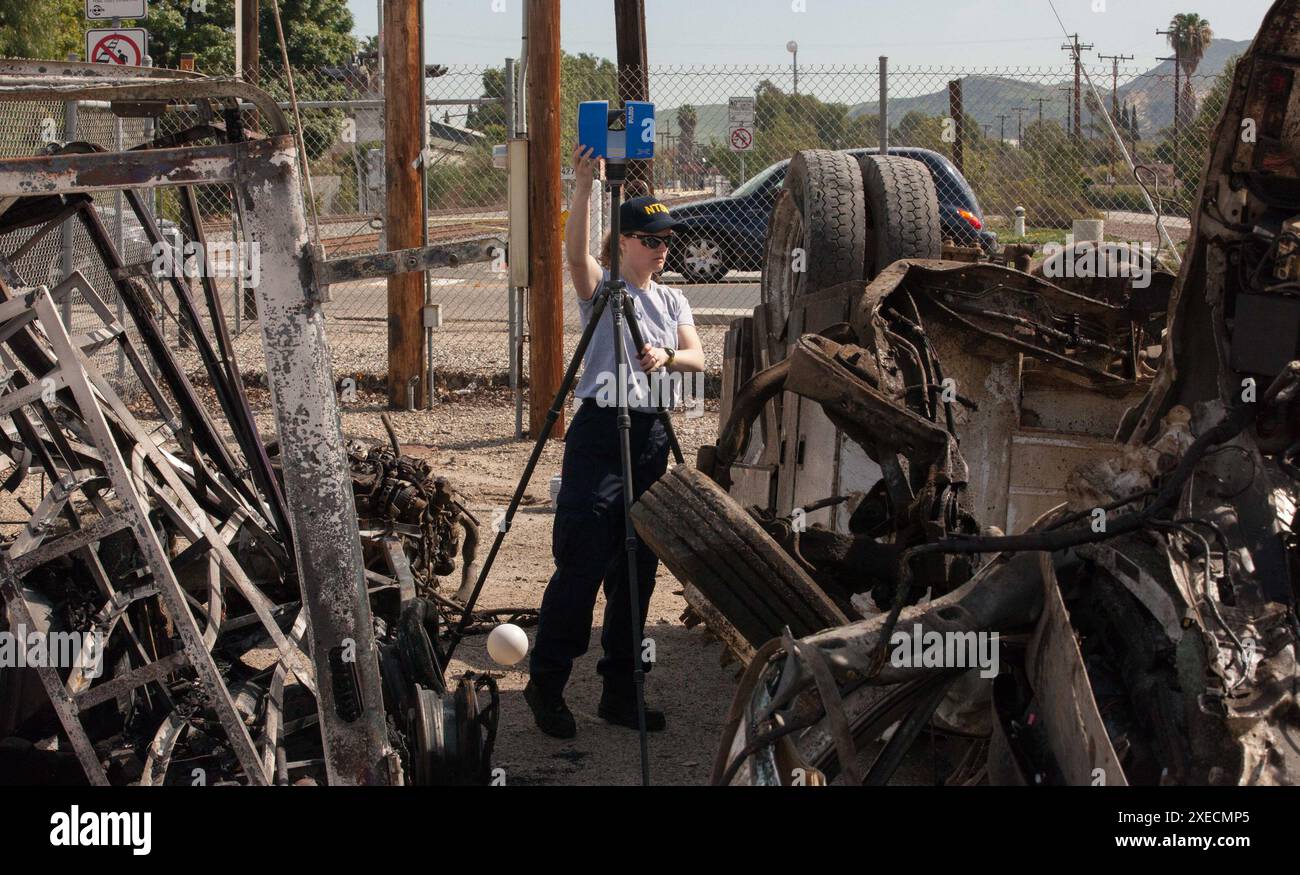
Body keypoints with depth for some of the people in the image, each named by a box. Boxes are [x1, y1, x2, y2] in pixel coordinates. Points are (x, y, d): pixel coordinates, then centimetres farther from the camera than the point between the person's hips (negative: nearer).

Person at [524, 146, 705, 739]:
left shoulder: (673, 300, 15)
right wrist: (584, 187, -36)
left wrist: (666, 356, -20)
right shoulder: (600, 290, -1)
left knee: (636, 572, 8)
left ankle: (620, 692, 17)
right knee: (582, 566, -8)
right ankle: (545, 685, 5)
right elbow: (575, 252, -23)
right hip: (599, 431, -6)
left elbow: (696, 357, 1)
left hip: (651, 436, 6)